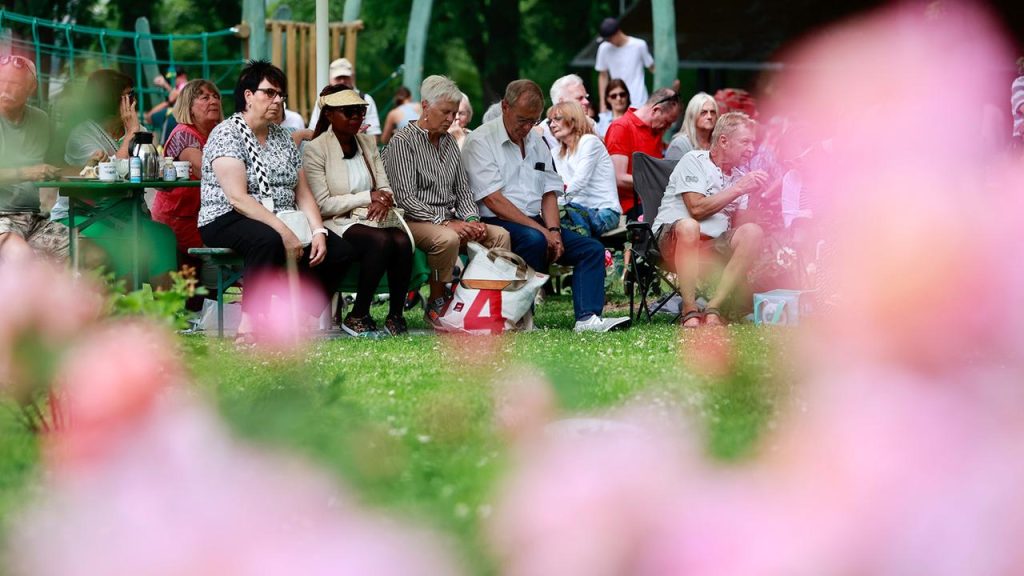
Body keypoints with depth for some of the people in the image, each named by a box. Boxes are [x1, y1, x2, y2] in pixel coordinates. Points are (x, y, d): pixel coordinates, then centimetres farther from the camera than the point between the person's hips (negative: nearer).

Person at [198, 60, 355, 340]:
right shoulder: (227, 134, -9)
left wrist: (318, 232, -7)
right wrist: (284, 232, -26)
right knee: (268, 241, -41)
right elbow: (238, 198, -20)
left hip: (282, 222, 7)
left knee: (341, 250, -13)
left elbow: (303, 194, 12)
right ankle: (249, 324, -35)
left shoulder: (282, 137, 15)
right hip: (227, 221, -7)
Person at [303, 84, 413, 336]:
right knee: (381, 240, -33)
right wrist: (367, 197, -14)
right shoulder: (315, 150, -4)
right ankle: (358, 316, -21)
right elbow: (322, 204, -12)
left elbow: (385, 187, 13)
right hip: (336, 225, -5)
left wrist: (382, 201, -12)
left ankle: (396, 314, -16)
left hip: (369, 220, 6)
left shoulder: (367, 143, 16)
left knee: (402, 240, -27)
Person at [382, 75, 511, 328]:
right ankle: (436, 304, -20)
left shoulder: (448, 141, 19)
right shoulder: (403, 141, -6)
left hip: (449, 220, 7)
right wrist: (445, 222, -21)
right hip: (415, 220, -7)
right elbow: (405, 197, -14)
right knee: (447, 238, -38)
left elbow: (462, 189, 20)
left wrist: (472, 219, -1)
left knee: (500, 235, -15)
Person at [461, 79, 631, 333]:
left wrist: (553, 231, -6)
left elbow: (549, 194, 16)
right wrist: (541, 230, -18)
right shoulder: (481, 141, -6)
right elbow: (493, 200, -15)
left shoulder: (537, 143, 19)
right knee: (534, 240, -37)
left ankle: (588, 318, -25)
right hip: (495, 225, -8)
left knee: (592, 249, -9)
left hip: (536, 224, 8)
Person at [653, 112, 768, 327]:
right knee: (689, 226, -39)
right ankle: (690, 312, -33)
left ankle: (712, 308, -25)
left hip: (715, 244, 6)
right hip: (673, 236, -6)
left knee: (753, 232, -22)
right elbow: (697, 208, -17)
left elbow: (740, 221, 7)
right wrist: (738, 189, -15)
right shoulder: (694, 162, -3)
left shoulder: (739, 174, 16)